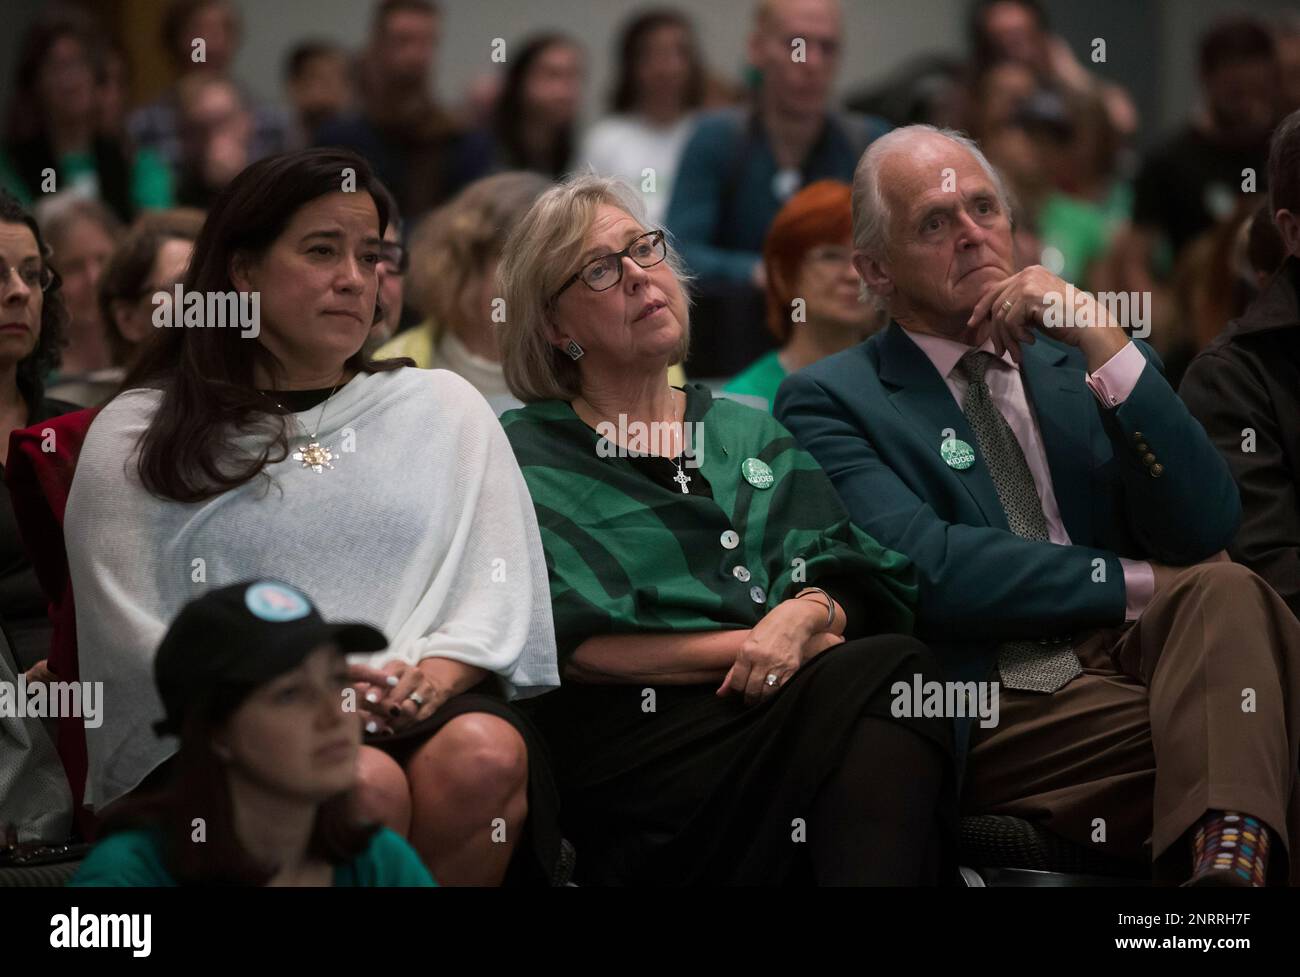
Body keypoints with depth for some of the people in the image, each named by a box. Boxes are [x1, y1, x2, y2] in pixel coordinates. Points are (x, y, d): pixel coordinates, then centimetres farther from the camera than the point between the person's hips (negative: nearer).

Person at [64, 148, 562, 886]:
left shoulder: (447, 409, 20)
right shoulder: (140, 434, 11)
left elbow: (496, 585, 10)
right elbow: (130, 638, 1)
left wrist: (433, 674, -11)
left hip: (413, 715, 3)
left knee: (486, 754, -32)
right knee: (368, 785, -35)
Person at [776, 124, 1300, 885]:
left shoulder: (1085, 365, 21)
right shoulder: (829, 400, 9)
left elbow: (1206, 530, 5)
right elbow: (922, 566, -9)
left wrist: (1102, 340, -3)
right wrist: (1140, 585, -6)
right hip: (993, 711, -5)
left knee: (1224, 590, -32)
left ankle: (1230, 857, -45)